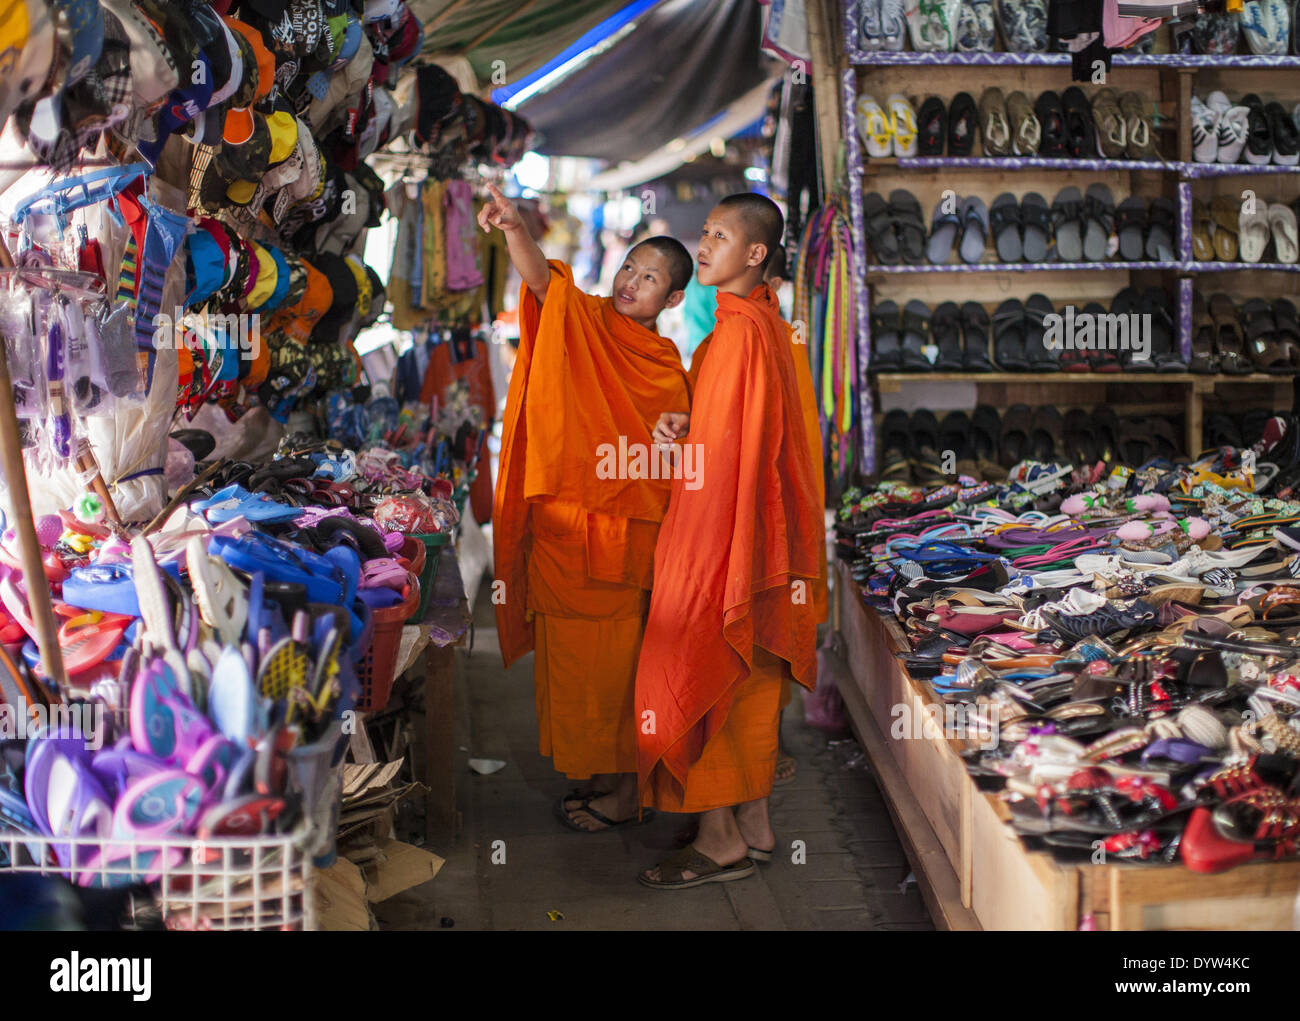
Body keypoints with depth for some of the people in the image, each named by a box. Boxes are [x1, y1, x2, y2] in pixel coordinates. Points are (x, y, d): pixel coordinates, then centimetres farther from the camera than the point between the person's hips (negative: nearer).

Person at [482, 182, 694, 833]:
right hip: (560, 524, 4)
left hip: (618, 534, -4)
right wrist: (516, 230, -32)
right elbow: (543, 280, -15)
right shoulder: (583, 320, 4)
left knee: (613, 659, 3)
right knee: (573, 655, 13)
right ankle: (603, 773, 29)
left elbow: (670, 460, -3)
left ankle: (626, 790, 16)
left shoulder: (666, 366, -2)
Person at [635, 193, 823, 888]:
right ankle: (754, 824, 23)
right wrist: (682, 426, 0)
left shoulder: (739, 328, -19)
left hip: (722, 530, -10)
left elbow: (727, 447, -20)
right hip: (756, 534, 10)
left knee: (695, 676, -2)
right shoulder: (767, 322, 12)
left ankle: (721, 842, 4)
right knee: (748, 677, 14)